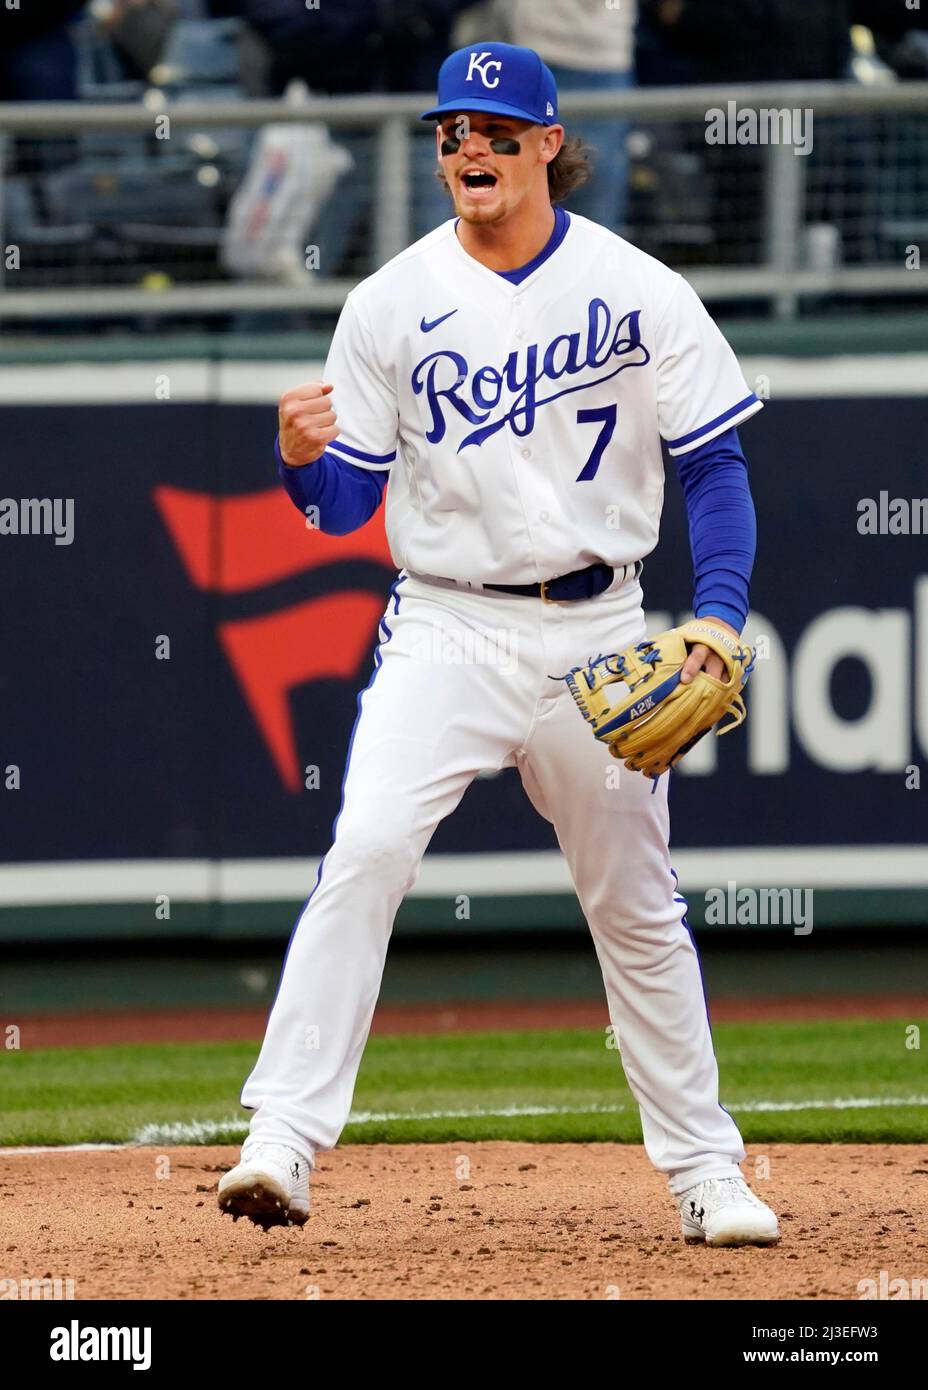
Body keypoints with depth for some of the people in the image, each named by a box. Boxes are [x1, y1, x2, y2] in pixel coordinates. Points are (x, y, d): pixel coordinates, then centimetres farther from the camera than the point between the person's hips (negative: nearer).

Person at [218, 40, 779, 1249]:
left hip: (596, 636, 1)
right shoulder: (393, 302, 0)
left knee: (637, 904, 9)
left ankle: (704, 1169, 21)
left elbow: (714, 465, 1)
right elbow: (348, 502, 2)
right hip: (446, 631, 0)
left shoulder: (638, 291, -1)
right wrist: (303, 459, -22)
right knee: (366, 853, -20)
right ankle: (282, 1140, -23)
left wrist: (720, 616, -12)